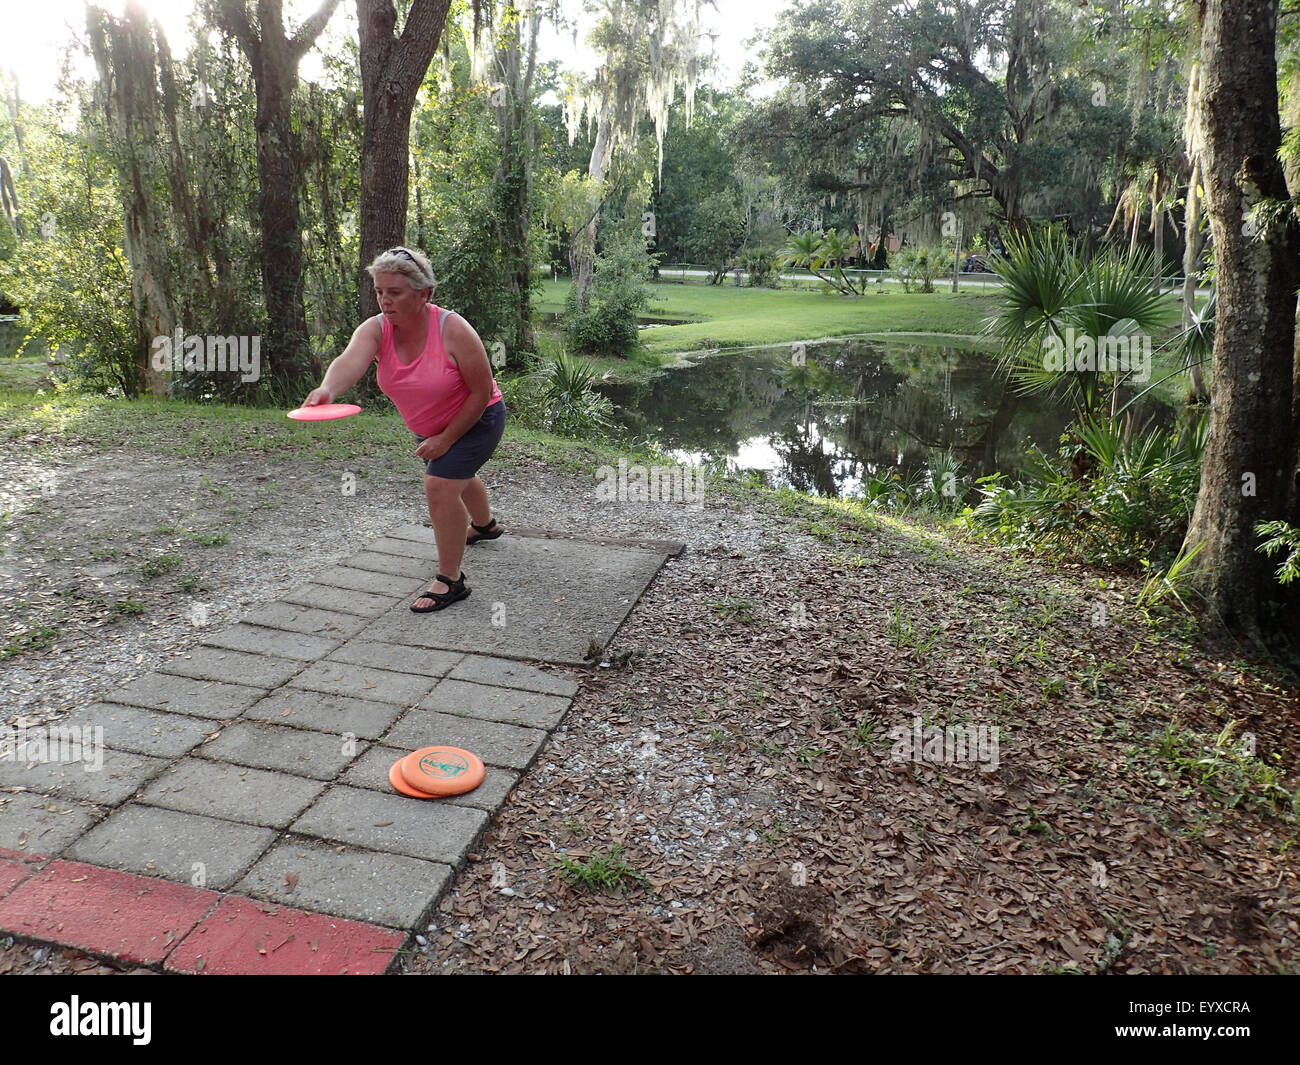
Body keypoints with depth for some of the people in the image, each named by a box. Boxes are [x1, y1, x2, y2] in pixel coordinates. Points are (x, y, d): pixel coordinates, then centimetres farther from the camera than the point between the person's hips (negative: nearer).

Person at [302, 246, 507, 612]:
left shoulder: (453, 330, -31)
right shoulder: (375, 329, -20)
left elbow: (482, 392, -25)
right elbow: (351, 361, -43)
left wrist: (445, 439, -25)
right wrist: (327, 389, -65)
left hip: (476, 419, -7)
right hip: (430, 426, 7)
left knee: (440, 484, -22)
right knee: (457, 476, 30)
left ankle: (450, 581, -9)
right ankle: (485, 525, 63)